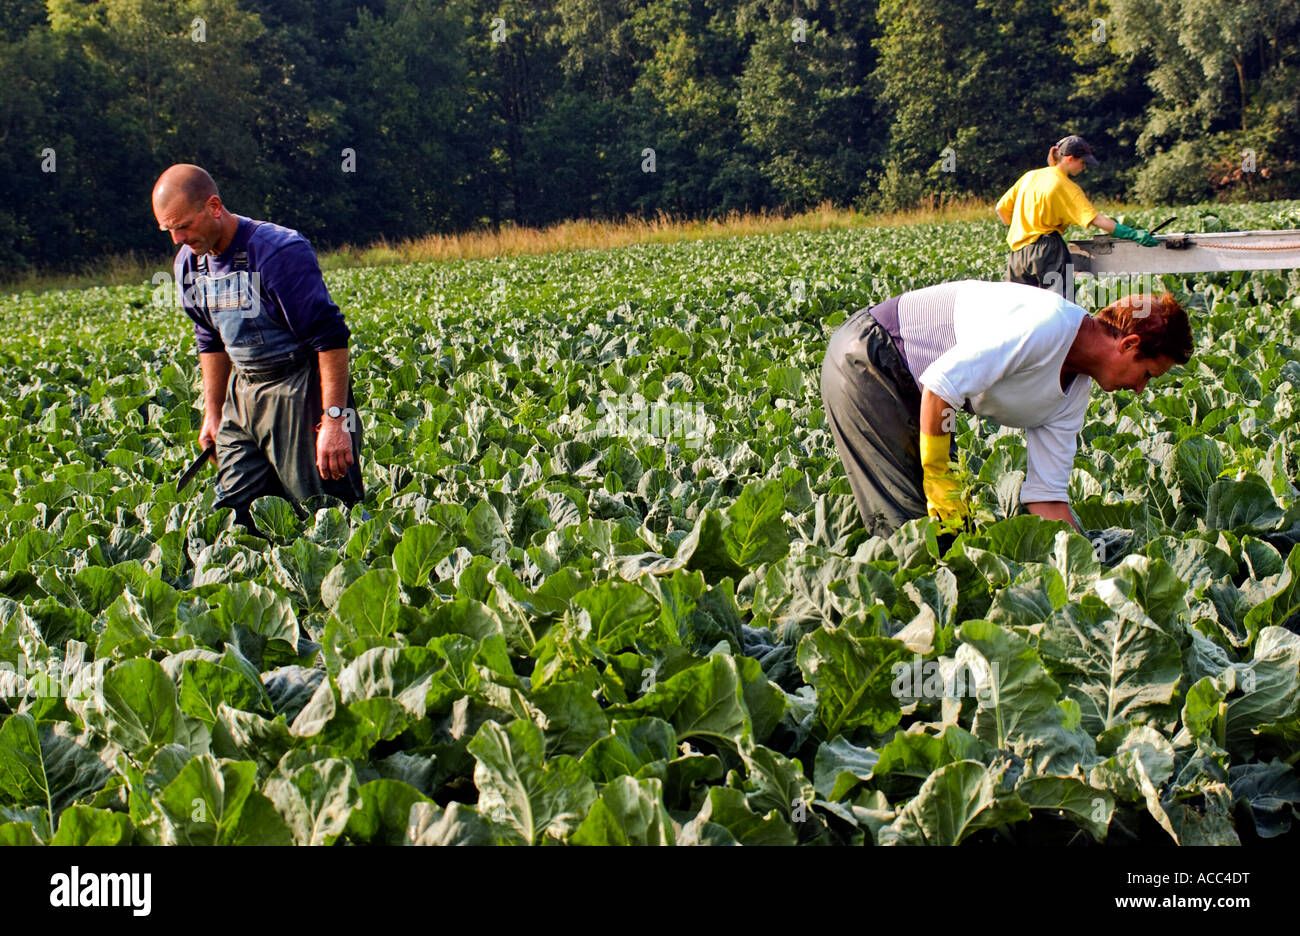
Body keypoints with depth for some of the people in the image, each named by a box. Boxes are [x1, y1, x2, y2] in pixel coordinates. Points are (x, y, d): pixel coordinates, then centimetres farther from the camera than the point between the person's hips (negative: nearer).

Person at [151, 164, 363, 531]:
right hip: (243, 395, 7)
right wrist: (213, 414, 21)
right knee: (231, 519, 2)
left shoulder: (279, 251, -19)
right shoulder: (190, 262, 5)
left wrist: (335, 419, -24)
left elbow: (330, 338, -20)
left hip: (301, 392, -7)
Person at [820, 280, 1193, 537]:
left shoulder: (1075, 392, 5)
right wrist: (938, 479, -20)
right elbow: (942, 382, -30)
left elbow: (1047, 493, 6)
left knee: (952, 519, 6)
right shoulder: (1048, 325, -26)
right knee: (914, 522, -13)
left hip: (905, 388, 10)